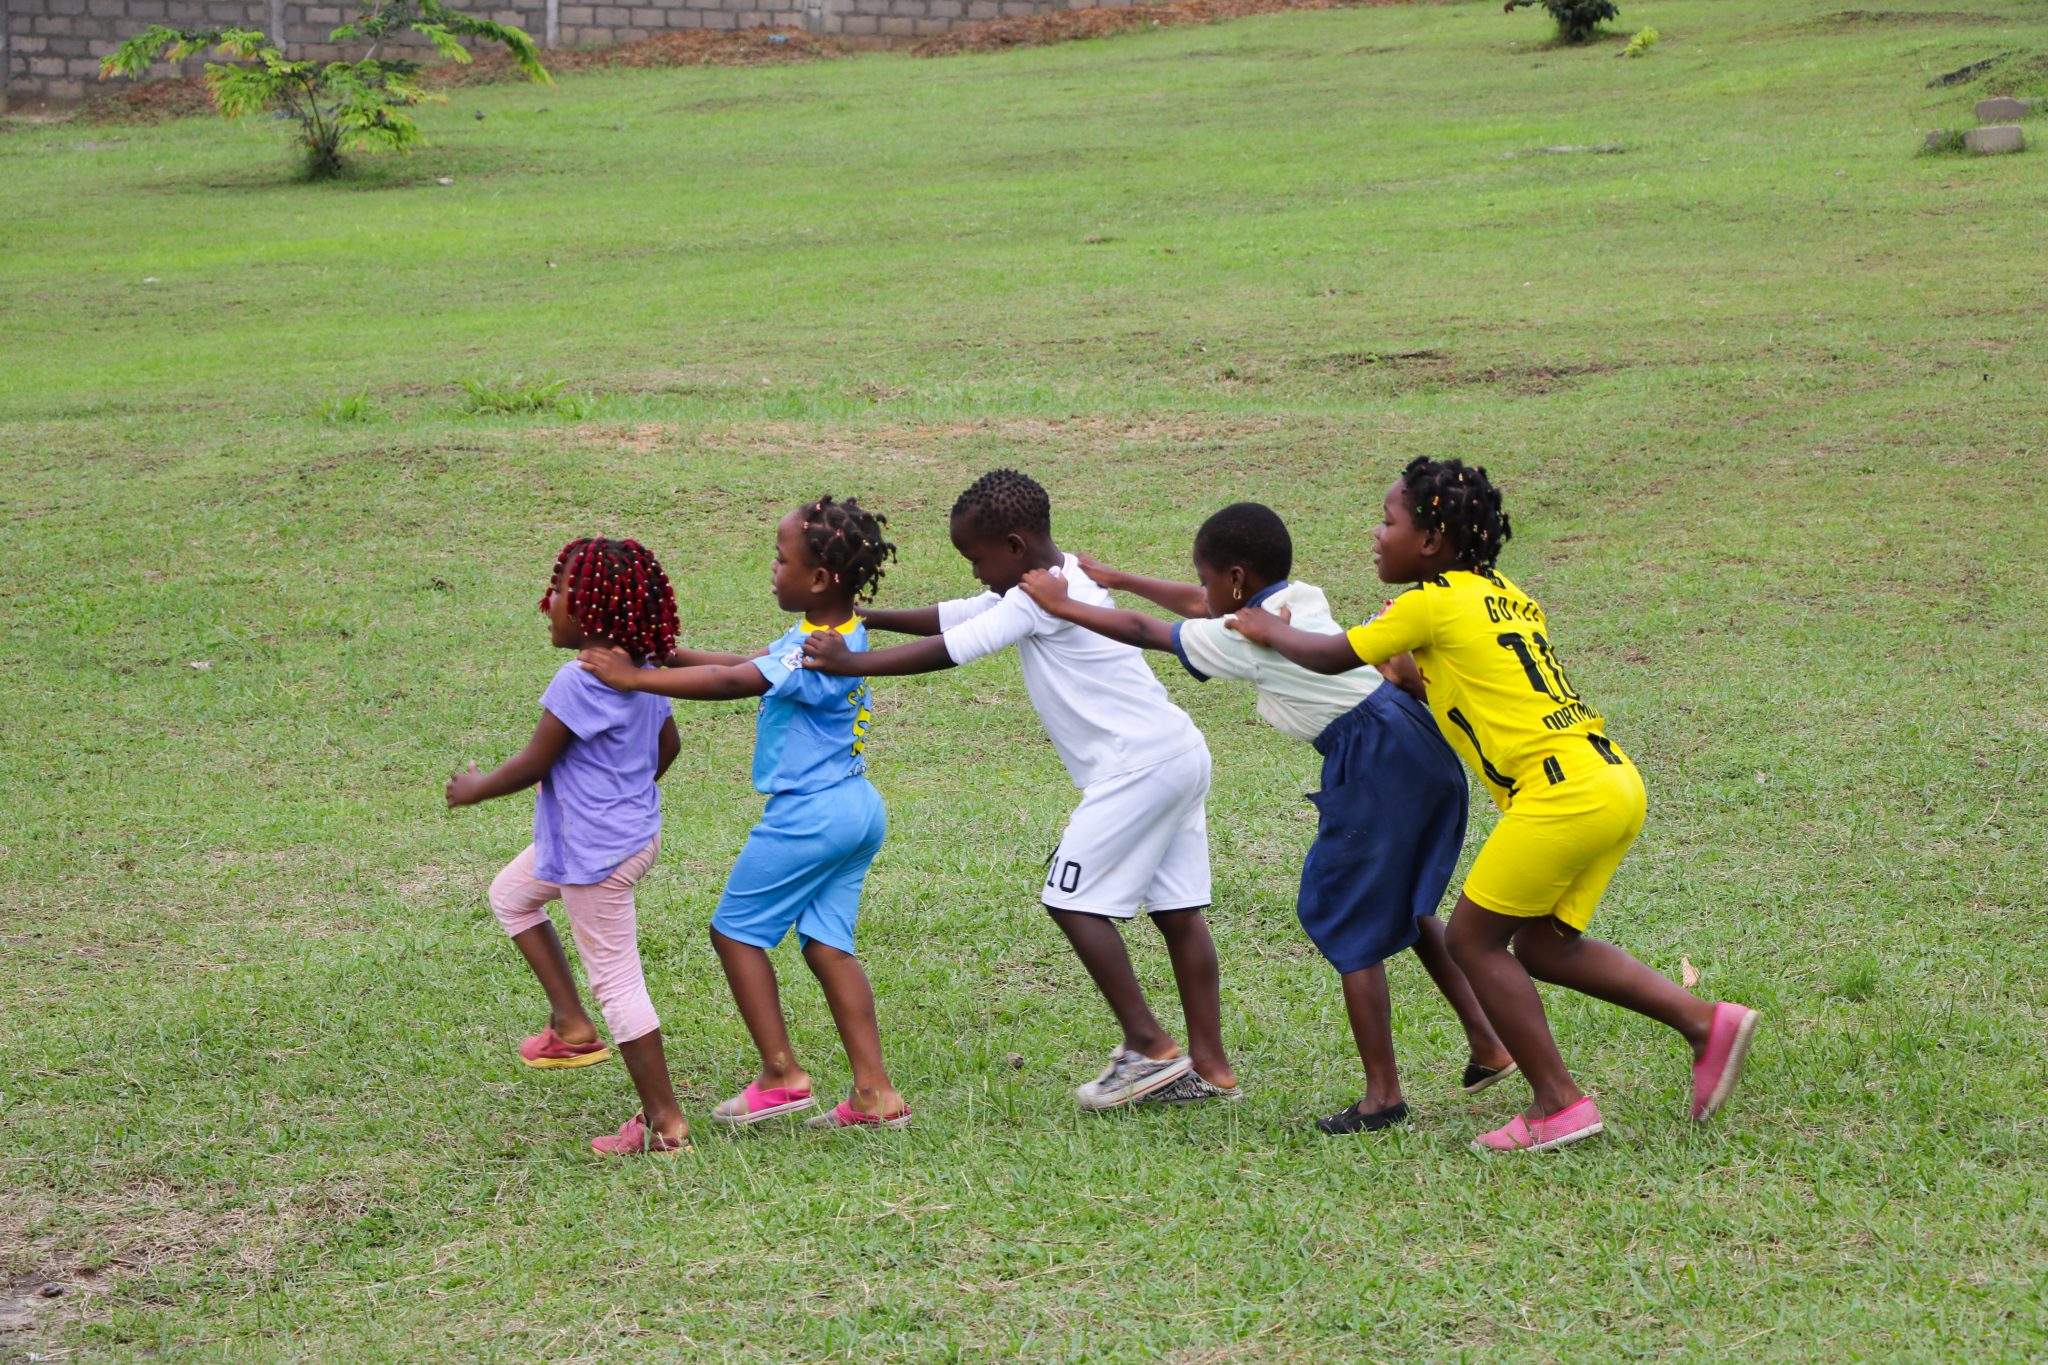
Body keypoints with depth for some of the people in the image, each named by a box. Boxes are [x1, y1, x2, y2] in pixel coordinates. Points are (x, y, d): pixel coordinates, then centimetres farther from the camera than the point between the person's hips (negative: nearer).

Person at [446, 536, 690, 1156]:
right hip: (635, 829, 10)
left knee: (617, 982, 0)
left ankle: (664, 1121, 7)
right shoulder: (640, 670, 2)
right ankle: (571, 1025, 27)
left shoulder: (579, 681, -26)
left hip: (597, 852, -10)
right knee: (511, 894, 28)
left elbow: (532, 764, -20)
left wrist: (473, 789, -2)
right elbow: (668, 743, 16)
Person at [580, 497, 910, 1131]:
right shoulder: (845, 634, 8)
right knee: (828, 945, 11)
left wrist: (635, 678, -28)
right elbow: (754, 664, 13)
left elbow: (730, 683, -29)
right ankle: (875, 1093, 7)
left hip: (808, 813, -9)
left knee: (736, 930, 4)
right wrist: (676, 655, 4)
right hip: (858, 808, 9)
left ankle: (782, 1075, 5)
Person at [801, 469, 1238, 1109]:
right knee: (1177, 909, 10)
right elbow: (953, 617, 19)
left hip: (1137, 765, -10)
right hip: (1180, 752, 10)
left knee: (1074, 900, -6)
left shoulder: (1039, 599, -15)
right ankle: (1210, 1066, 12)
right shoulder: (1061, 581, 15)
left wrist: (848, 663, -18)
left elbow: (948, 650, -19)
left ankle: (1149, 1048, -3)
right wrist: (869, 618, 13)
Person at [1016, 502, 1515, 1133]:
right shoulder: (1301, 598, 15)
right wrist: (1116, 579, 35)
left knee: (1351, 926, 0)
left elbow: (1144, 631, -1)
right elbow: (1201, 605, 30)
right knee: (1404, 906, 24)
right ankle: (1486, 1043, 26)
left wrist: (1061, 605, 10)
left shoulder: (1244, 639, -10)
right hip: (1421, 745, 9)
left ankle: (1383, 1096, 2)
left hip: (1375, 763, -9)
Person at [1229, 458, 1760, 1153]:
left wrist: (1271, 630, 23)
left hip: (1563, 793, -9)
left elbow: (1333, 657, 7)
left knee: (1475, 938, 5)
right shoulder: (1508, 598, 19)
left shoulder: (1431, 605, -5)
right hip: (1614, 780, 9)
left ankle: (1559, 1103, 6)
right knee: (1543, 946, 17)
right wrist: (1422, 679, 29)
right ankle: (1706, 1022, 10)